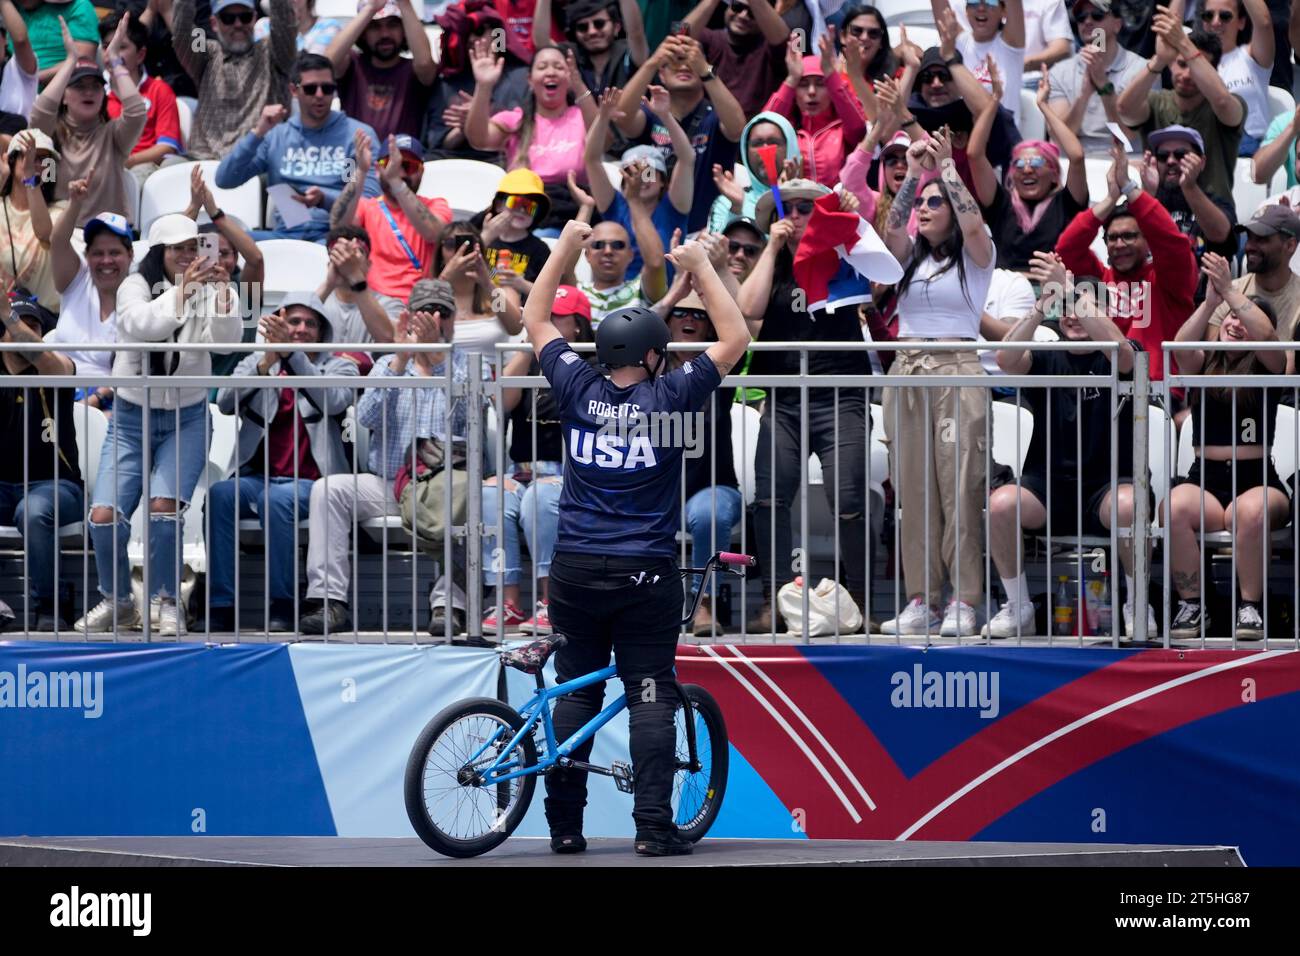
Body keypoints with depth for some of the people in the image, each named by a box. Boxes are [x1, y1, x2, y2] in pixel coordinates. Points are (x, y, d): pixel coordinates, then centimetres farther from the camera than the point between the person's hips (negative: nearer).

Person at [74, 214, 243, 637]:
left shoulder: (208, 292, -3)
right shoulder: (136, 286, -5)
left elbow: (227, 339, -21)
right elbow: (138, 325, -26)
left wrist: (222, 293, -37)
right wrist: (180, 292, -40)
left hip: (186, 418, -1)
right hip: (131, 416, 1)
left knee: (164, 506, -24)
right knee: (104, 516, -11)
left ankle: (166, 602, -5)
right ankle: (117, 602, 13)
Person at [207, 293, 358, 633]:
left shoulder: (339, 367, 12)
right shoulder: (255, 362, 18)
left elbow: (334, 401, -12)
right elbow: (226, 403, -1)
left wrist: (292, 353, -21)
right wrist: (266, 363, -16)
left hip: (308, 481, -2)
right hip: (257, 475, 2)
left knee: (277, 499, -35)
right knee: (220, 495, -29)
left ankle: (282, 606, -28)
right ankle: (220, 608, -29)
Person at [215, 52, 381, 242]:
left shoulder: (358, 134, 7)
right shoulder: (276, 135, 17)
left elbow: (370, 199, -3)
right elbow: (225, 180, 10)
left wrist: (324, 199, -21)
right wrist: (257, 133, -2)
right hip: (286, 232, 4)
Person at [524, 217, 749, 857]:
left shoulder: (578, 389, 0)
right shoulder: (669, 396, -7)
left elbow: (535, 321, 14)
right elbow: (735, 339, 1)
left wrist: (566, 247, 19)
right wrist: (701, 267, 6)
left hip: (575, 568, 3)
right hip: (646, 575, -3)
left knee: (575, 690, 8)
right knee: (650, 694, -2)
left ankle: (564, 824, 7)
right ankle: (653, 824, -9)